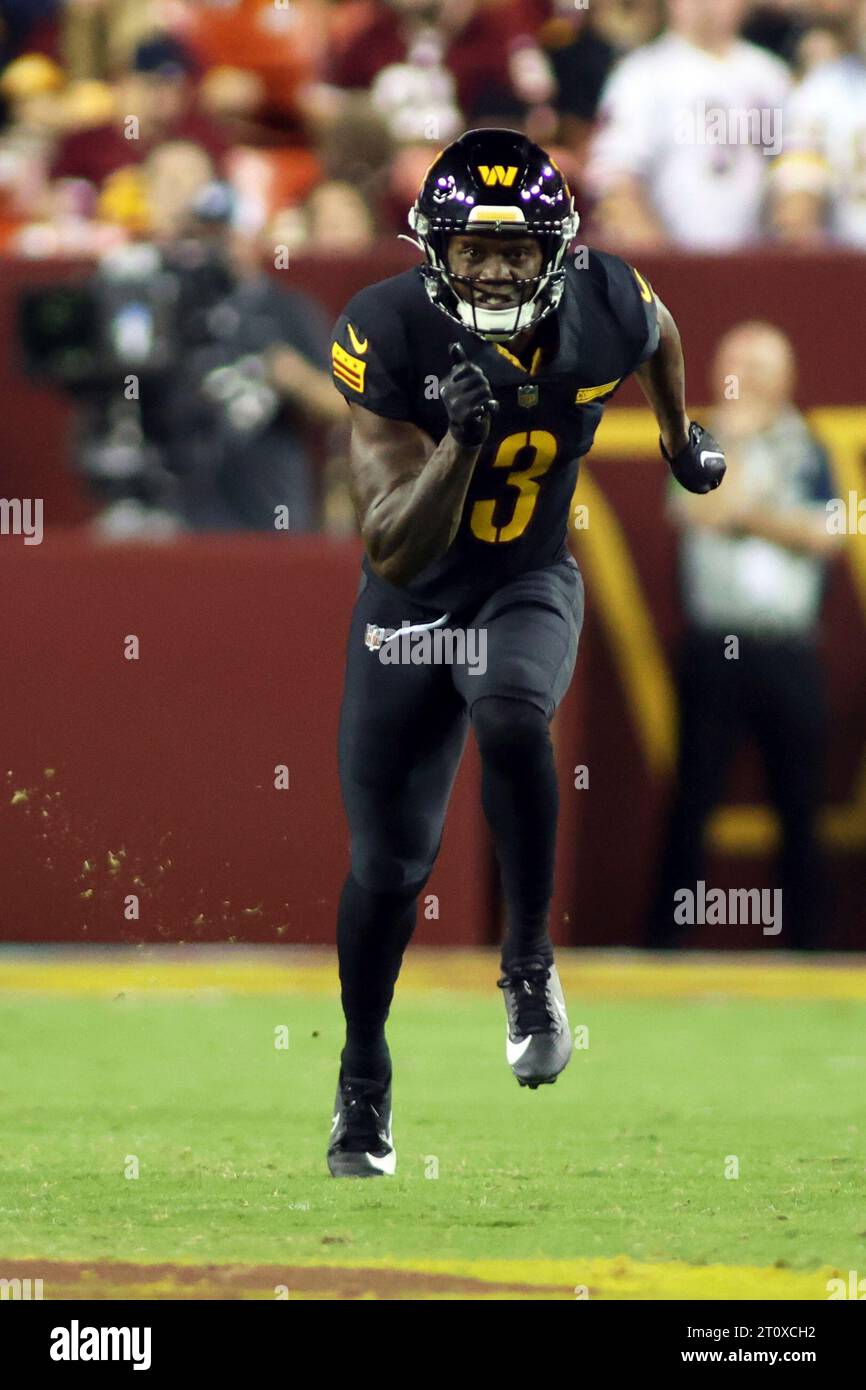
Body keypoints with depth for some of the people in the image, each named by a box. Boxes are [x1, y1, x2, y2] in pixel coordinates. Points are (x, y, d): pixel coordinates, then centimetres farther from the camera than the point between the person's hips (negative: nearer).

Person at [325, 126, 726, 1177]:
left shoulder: (606, 312, -18)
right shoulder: (389, 335, -26)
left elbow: (658, 337, 12)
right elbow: (395, 552, -29)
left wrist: (681, 440, 28)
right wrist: (461, 438, -44)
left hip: (529, 588, 0)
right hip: (411, 605, 0)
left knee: (511, 717, -35)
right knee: (388, 861, 4)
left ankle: (529, 964, -15)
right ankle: (363, 1080, 29)